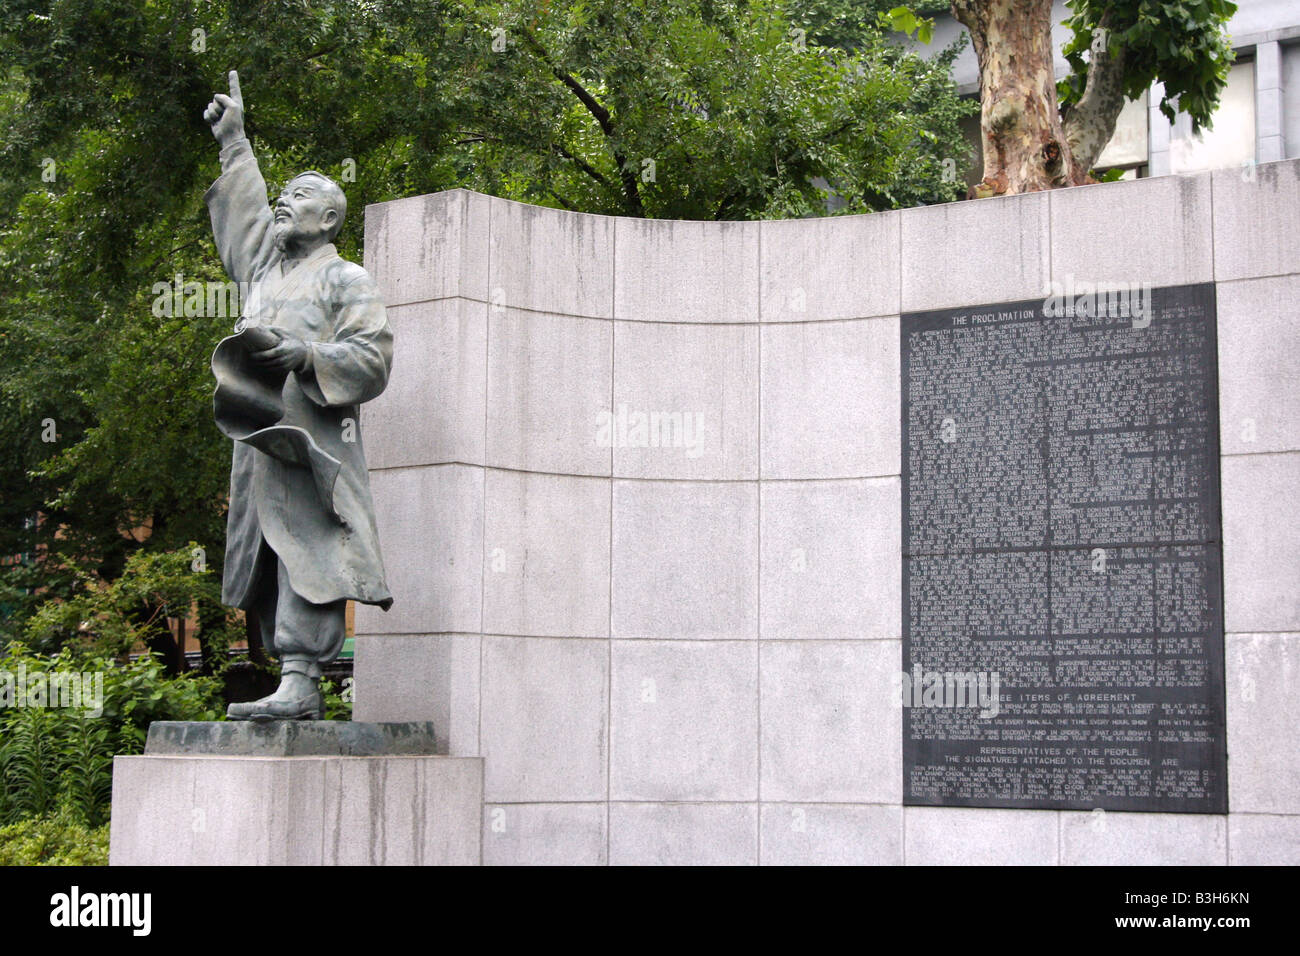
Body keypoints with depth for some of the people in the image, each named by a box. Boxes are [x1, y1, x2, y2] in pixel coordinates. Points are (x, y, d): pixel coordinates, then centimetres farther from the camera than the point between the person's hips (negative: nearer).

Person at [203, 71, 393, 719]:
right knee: (270, 565, 3)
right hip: (257, 441, 7)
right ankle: (298, 690, 4)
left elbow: (372, 358, -7)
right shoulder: (266, 265, 22)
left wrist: (301, 355, -19)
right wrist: (232, 140, 47)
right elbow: (247, 210, 40)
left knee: (304, 553, -15)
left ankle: (300, 683, -22)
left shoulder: (346, 280, 2)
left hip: (310, 441, -7)